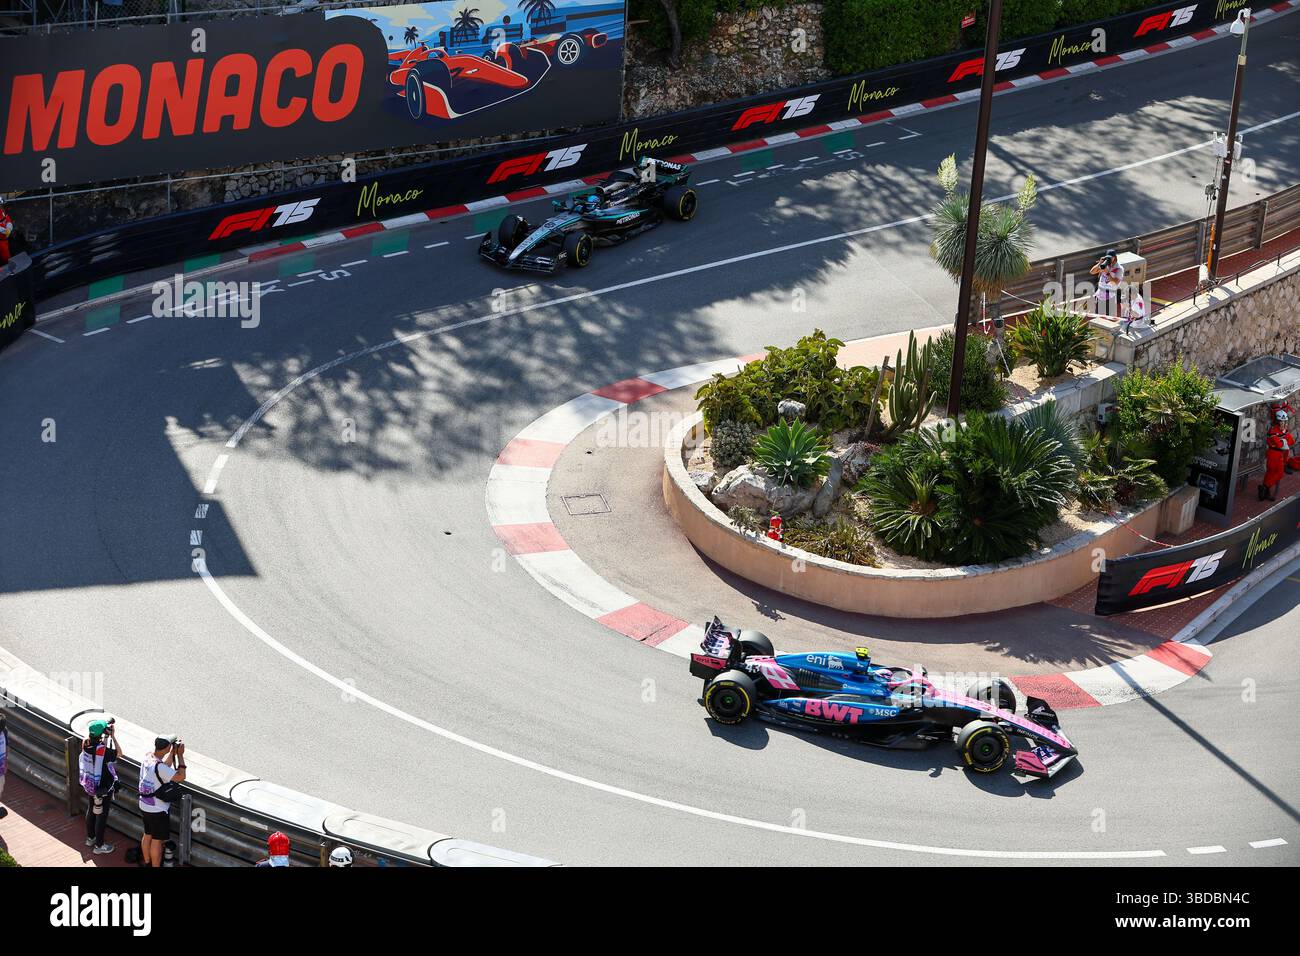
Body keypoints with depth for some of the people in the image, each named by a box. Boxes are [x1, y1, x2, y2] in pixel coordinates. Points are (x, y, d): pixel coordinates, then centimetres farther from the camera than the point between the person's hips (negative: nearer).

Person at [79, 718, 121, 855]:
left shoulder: (86, 745, -14)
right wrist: (113, 736, -16)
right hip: (104, 789, -7)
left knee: (91, 811, 26)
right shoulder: (103, 750, -33)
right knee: (101, 815, 10)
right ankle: (99, 845, 24)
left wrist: (106, 734, 1)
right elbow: (118, 754, -16)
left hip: (90, 786, 7)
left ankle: (90, 838, 45)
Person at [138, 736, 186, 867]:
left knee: (147, 835, 24)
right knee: (157, 841, 7)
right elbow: (180, 777, -29)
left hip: (144, 807, 8)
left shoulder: (147, 757, -6)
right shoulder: (159, 767, -32)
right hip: (158, 810, -8)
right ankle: (156, 866, 19)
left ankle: (147, 863, 40)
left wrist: (173, 753, 4)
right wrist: (180, 755, -23)